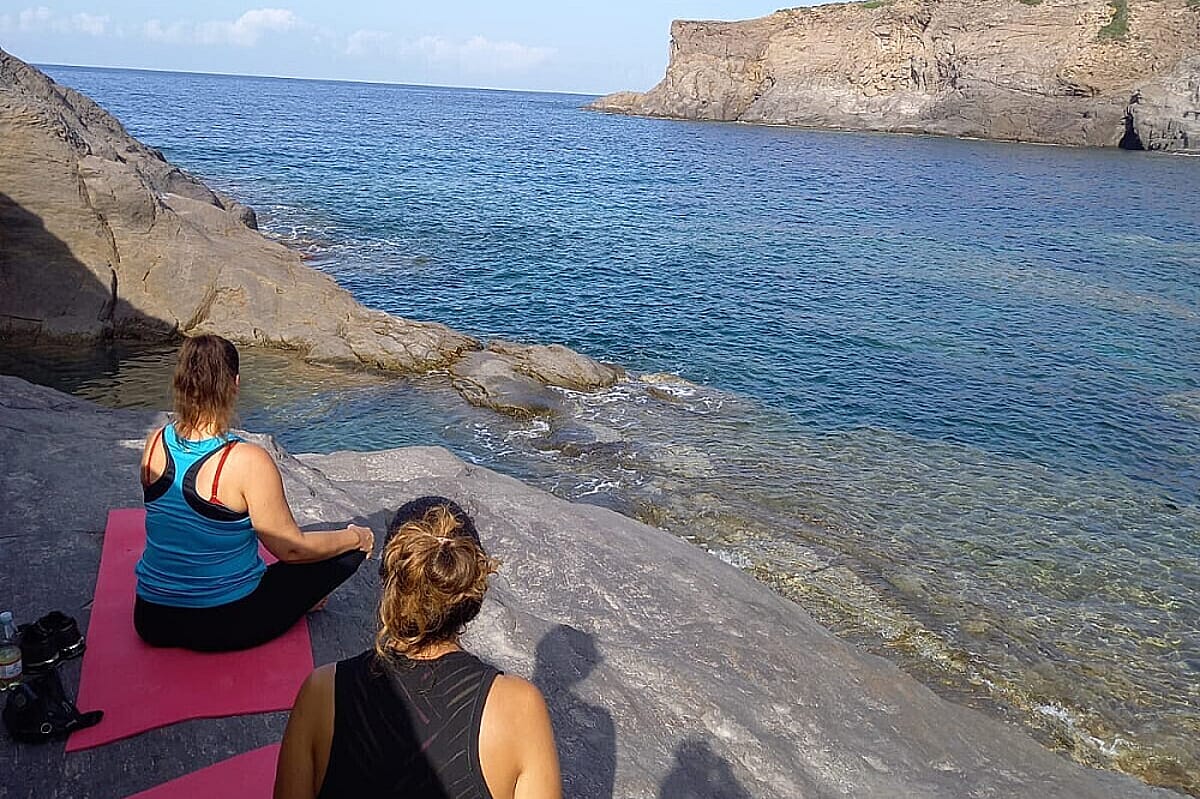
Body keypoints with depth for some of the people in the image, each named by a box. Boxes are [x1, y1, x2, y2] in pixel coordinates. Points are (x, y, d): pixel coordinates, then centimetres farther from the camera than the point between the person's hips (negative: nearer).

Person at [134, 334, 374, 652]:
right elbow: (292, 548, -15)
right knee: (350, 550, 7)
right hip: (226, 627, -6)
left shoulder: (155, 444, -6)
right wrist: (357, 537, 0)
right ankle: (302, 603, 33)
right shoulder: (248, 461, -25)